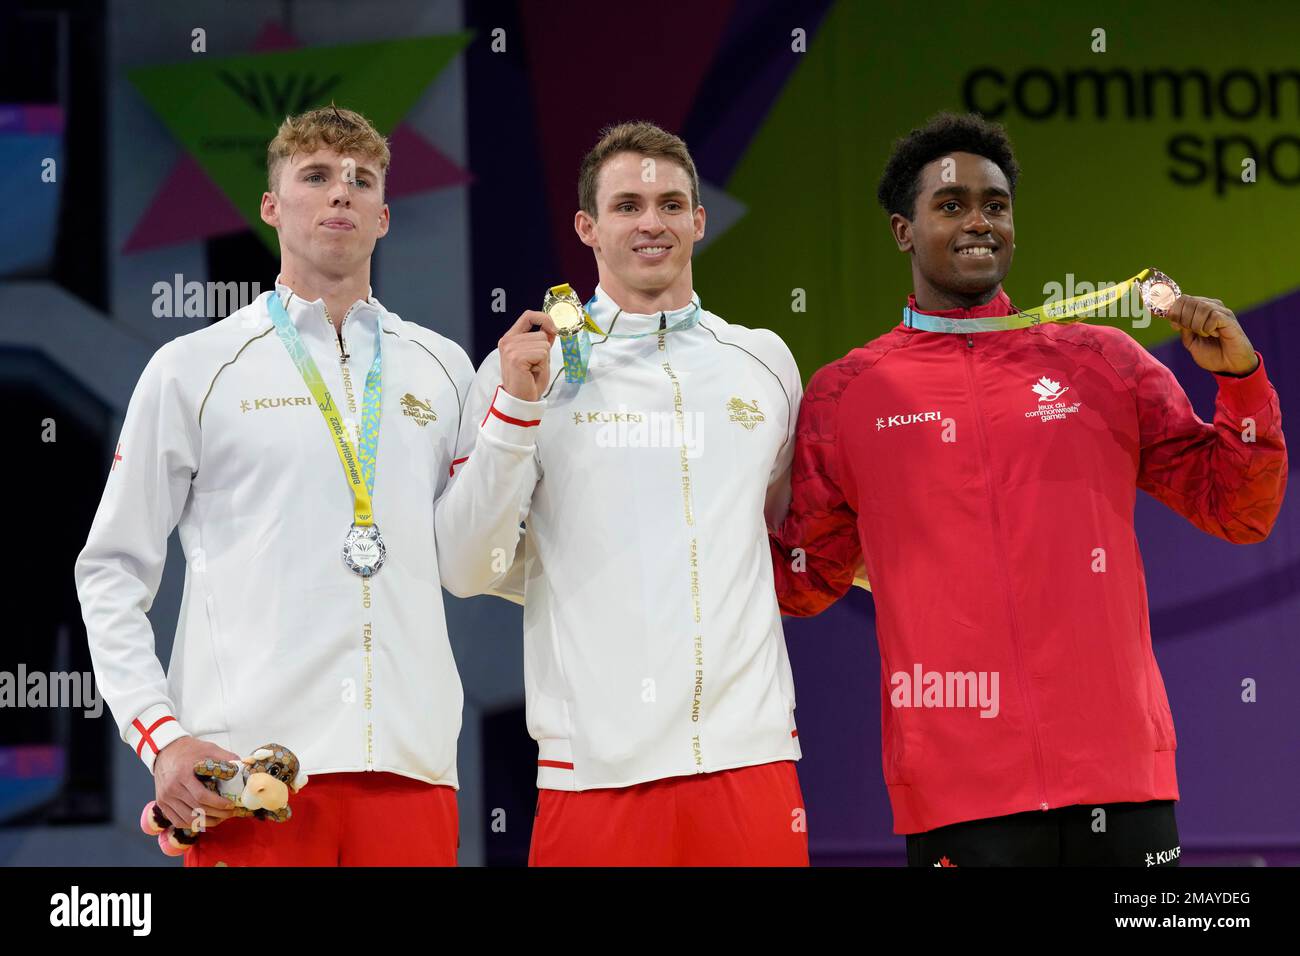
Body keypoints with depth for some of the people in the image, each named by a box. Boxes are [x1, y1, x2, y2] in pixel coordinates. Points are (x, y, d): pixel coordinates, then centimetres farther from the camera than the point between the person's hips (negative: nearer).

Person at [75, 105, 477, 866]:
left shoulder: (445, 369, 16)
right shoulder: (194, 369, 8)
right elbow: (112, 572, 7)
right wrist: (162, 738, -4)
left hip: (410, 765, 2)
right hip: (247, 770, -2)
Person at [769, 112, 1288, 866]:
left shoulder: (1104, 362, 9)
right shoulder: (846, 396, 7)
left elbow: (1238, 513, 11)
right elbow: (806, 580, 15)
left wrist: (1242, 378, -3)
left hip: (1119, 772, 1)